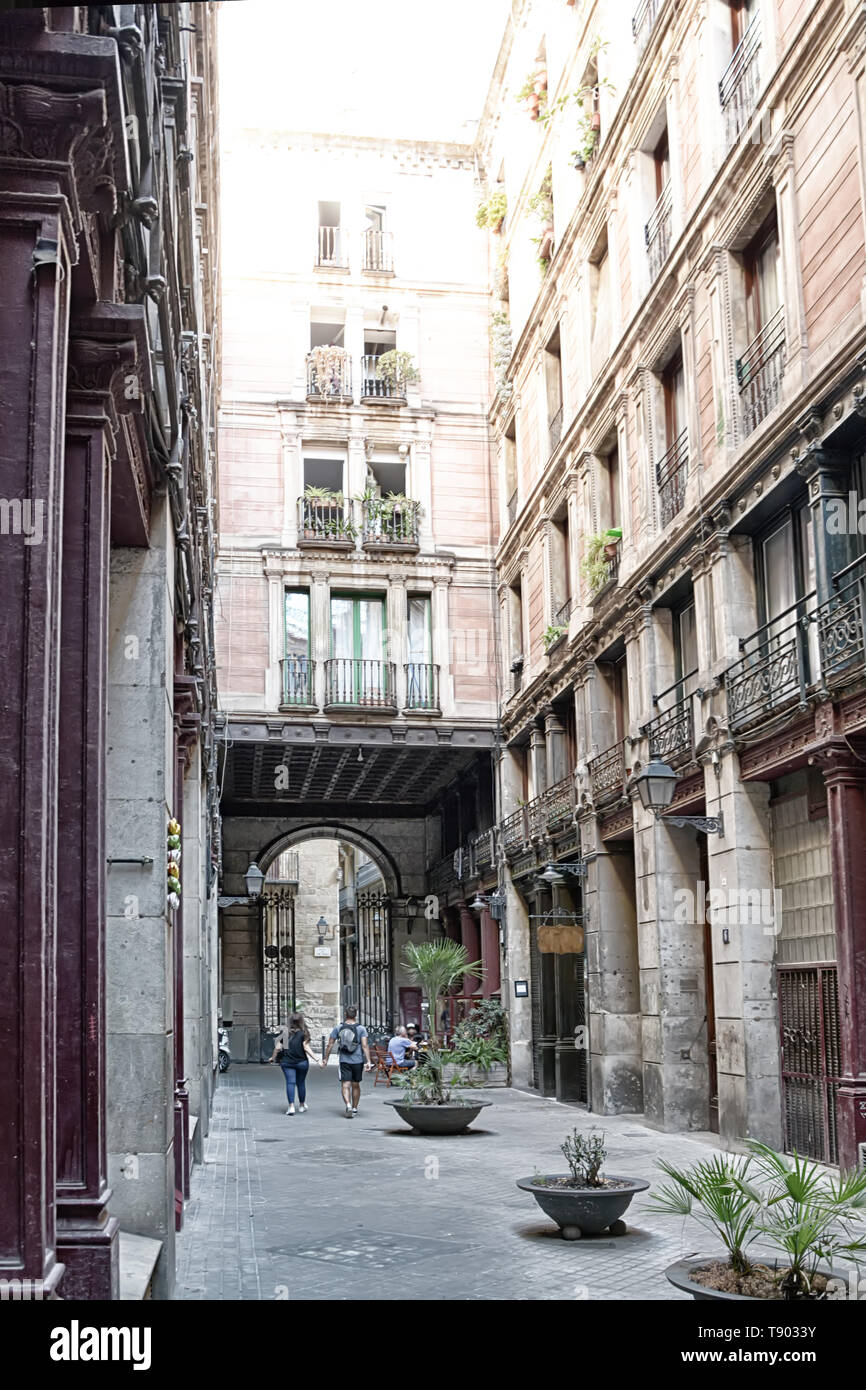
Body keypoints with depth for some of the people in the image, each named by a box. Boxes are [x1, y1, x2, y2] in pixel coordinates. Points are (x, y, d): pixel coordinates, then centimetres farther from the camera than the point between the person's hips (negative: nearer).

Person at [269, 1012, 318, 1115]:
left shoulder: (284, 1032, 1)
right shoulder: (303, 1033, -5)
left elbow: (277, 1047, 0)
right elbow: (306, 1048, -11)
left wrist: (274, 1058, 14)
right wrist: (315, 1058, -7)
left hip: (287, 1062, 1)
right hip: (301, 1062, -1)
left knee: (290, 1083, -1)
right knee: (301, 1083, 13)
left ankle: (291, 1106, -11)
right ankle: (302, 1106, 26)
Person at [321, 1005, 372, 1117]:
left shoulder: (338, 1028, 0)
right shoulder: (361, 1028, -4)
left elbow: (330, 1045, 1)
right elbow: (365, 1046, -12)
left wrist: (325, 1059, 11)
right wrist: (368, 1061, -14)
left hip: (344, 1061, -1)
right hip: (358, 1061, 1)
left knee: (345, 1085, -3)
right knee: (356, 1085, 16)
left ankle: (348, 1105, -26)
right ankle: (355, 1108, 27)